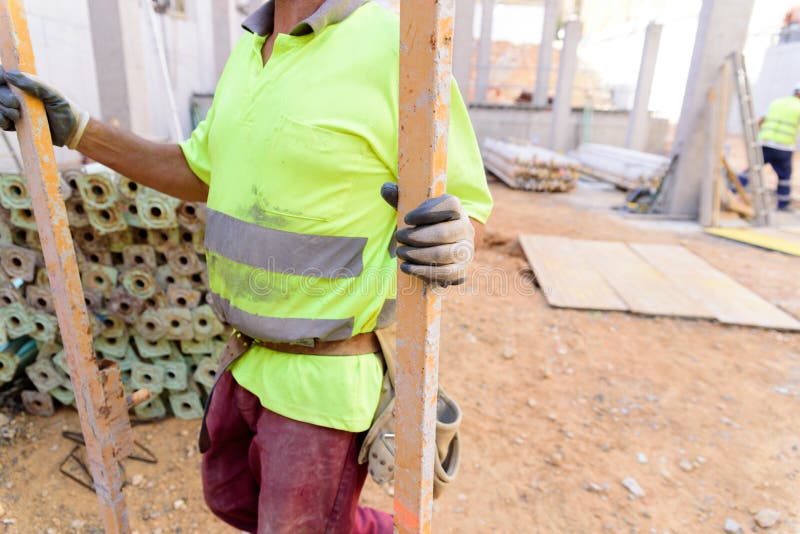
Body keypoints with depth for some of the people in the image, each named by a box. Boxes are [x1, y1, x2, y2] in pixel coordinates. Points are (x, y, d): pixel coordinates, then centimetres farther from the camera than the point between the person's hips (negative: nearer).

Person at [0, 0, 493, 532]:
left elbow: (466, 213, -13)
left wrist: (452, 244, -37)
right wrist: (76, 129, 8)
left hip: (328, 379, -8)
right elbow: (202, 175, 16)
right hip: (256, 359, 9)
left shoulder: (394, 48, -19)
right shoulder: (252, 50, 6)